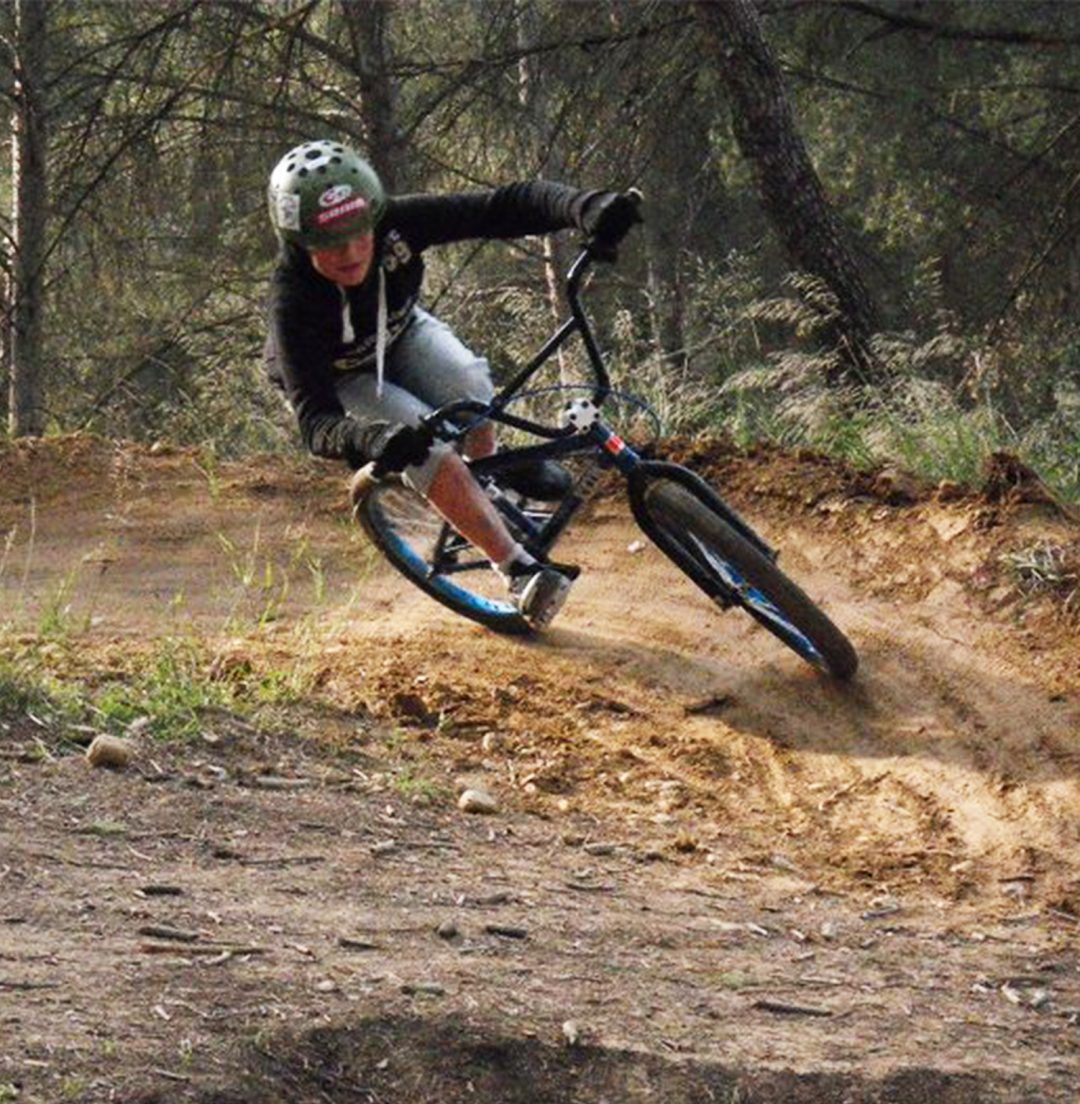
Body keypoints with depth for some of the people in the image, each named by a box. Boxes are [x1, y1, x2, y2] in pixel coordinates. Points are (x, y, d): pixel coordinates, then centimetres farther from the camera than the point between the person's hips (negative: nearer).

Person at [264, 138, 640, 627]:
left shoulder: (395, 225, -33)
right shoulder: (293, 302, -40)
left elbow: (504, 207, -37)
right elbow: (316, 421, -45)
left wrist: (583, 206, -56)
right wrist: (371, 440, -67)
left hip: (398, 335, 3)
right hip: (335, 381, -3)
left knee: (468, 387, -27)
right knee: (426, 446, -29)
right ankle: (519, 571, -21)